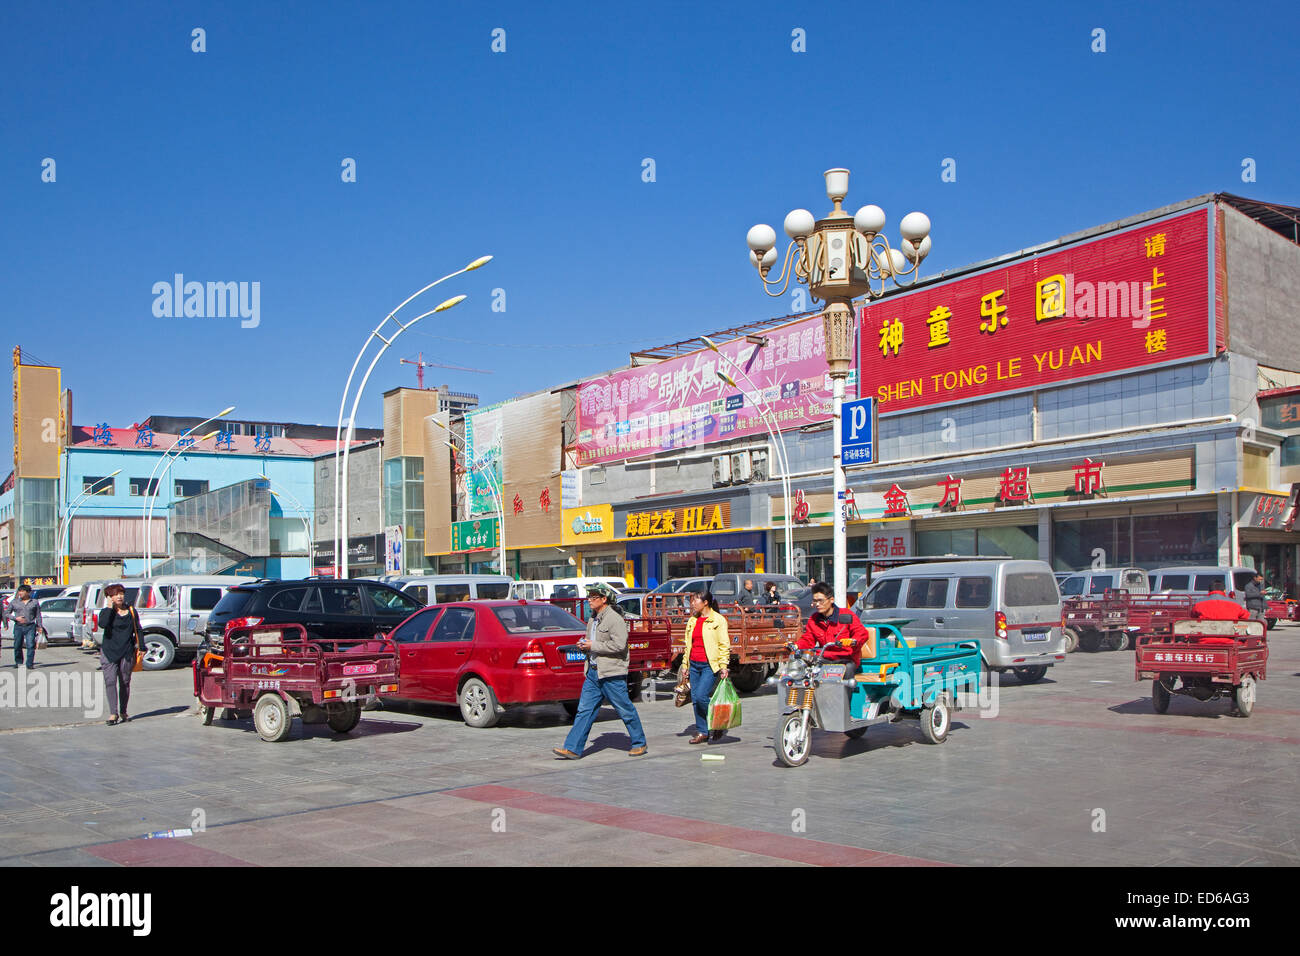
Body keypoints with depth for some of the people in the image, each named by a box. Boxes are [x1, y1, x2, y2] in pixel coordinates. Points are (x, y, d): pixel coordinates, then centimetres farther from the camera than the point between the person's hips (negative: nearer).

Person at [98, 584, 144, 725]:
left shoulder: (131, 611, 8)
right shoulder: (106, 612, 1)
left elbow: (137, 630, 13)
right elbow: (102, 624, -21)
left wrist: (141, 647, 5)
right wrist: (110, 607, -17)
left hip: (127, 652, 2)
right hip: (109, 652, -2)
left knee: (125, 682, 6)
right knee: (110, 681, -12)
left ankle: (123, 712, 18)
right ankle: (113, 713, -12)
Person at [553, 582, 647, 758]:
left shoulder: (614, 619, -13)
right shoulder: (593, 619, 16)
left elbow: (619, 644, -22)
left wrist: (593, 645, -18)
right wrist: (584, 645, 6)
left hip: (612, 674, -8)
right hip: (593, 672, 8)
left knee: (625, 710, 3)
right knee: (584, 710, 2)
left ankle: (639, 743, 19)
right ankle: (573, 749, 1)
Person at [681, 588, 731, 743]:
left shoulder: (718, 620, -4)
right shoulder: (692, 621, 15)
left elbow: (724, 645, -6)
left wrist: (723, 667, -12)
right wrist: (684, 665, 17)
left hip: (710, 665, -7)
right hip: (694, 664, 7)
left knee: (701, 696, -16)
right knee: (695, 699, 4)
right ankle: (702, 731, 13)